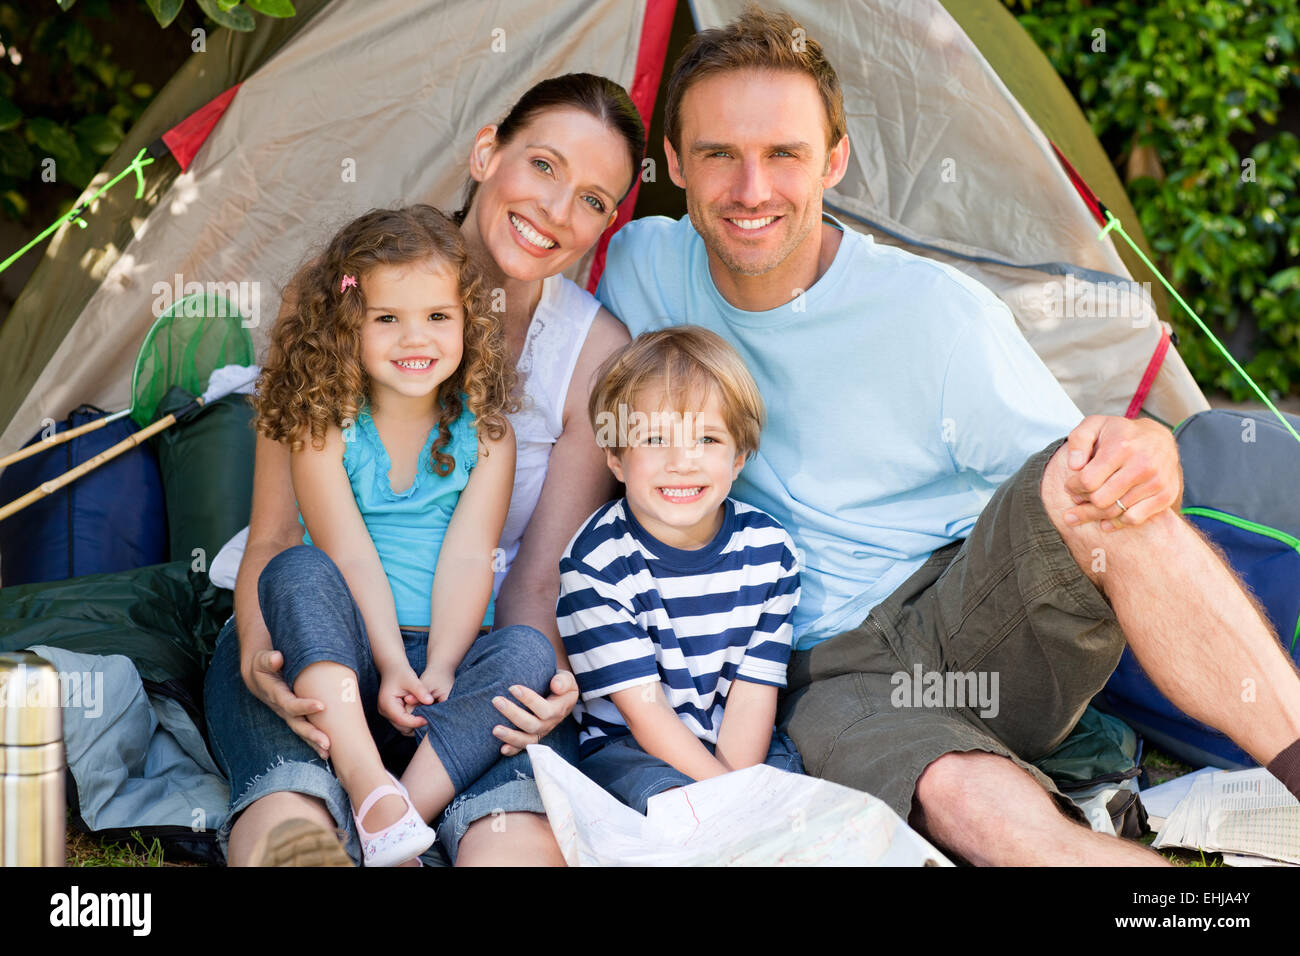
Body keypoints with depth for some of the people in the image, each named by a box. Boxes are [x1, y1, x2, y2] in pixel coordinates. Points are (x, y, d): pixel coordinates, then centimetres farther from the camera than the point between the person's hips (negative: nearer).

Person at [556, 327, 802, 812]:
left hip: (743, 750, 3)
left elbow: (752, 695, -6)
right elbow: (644, 708, -17)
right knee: (668, 797, -33)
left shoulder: (768, 549, -4)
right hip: (627, 748, -3)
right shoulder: (595, 563, -15)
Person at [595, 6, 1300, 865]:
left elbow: (1079, 467, -6)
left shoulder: (938, 312, -8)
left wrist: (1140, 447, -30)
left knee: (1085, 487, -34)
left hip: (977, 628, 0)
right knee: (963, 799, -36)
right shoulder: (642, 269, 1)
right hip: (826, 672, 0)